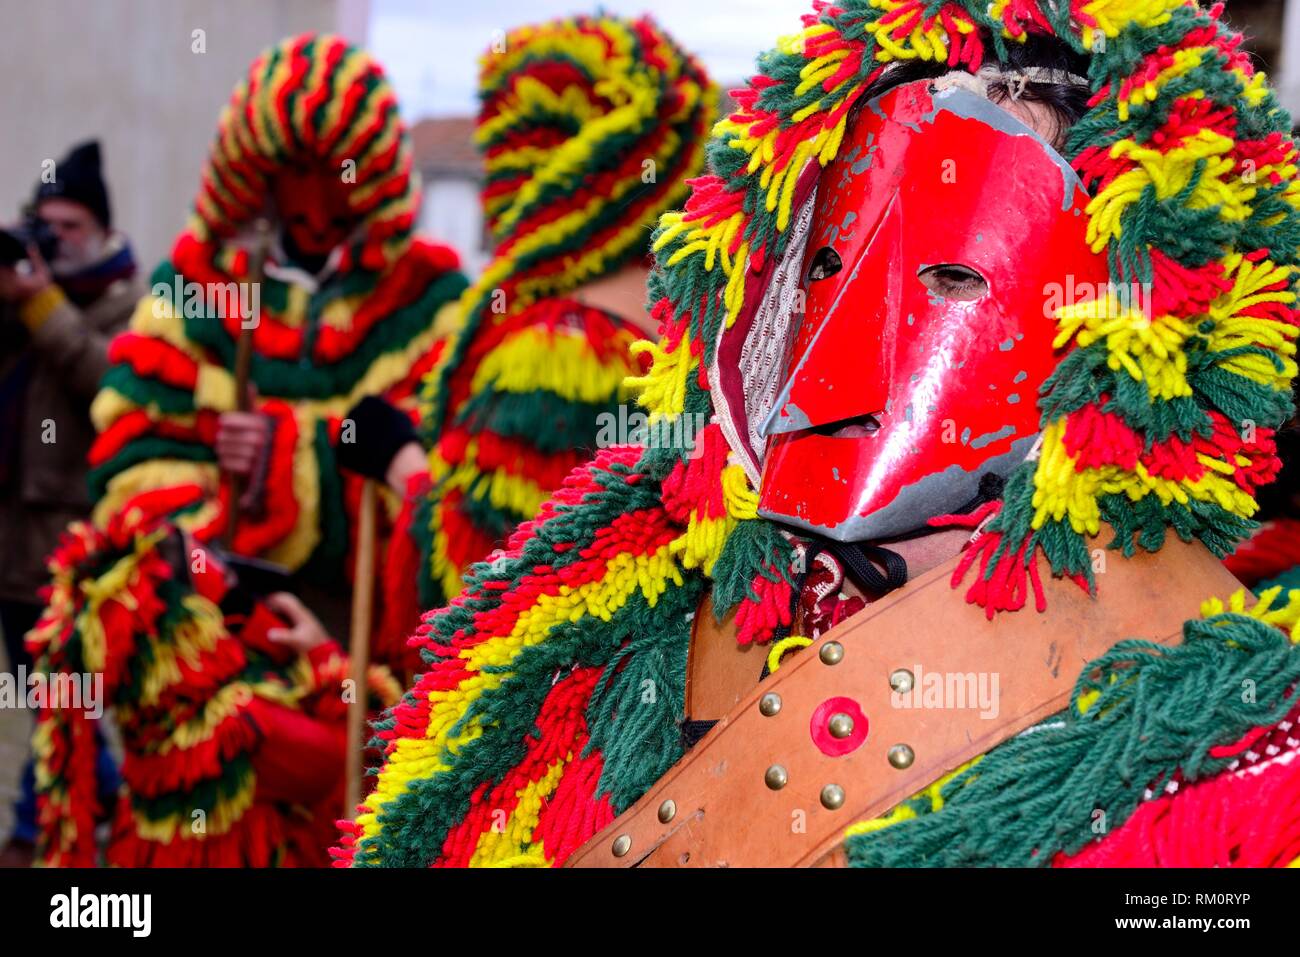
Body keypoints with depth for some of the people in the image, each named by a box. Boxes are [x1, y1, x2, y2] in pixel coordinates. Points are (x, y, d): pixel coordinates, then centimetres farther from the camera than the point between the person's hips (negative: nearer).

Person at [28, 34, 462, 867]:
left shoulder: (430, 300, 8)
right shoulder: (196, 276, 13)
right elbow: (139, 451, 5)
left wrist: (299, 462, -13)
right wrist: (206, 548, -13)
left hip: (362, 619, -3)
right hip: (206, 606, 3)